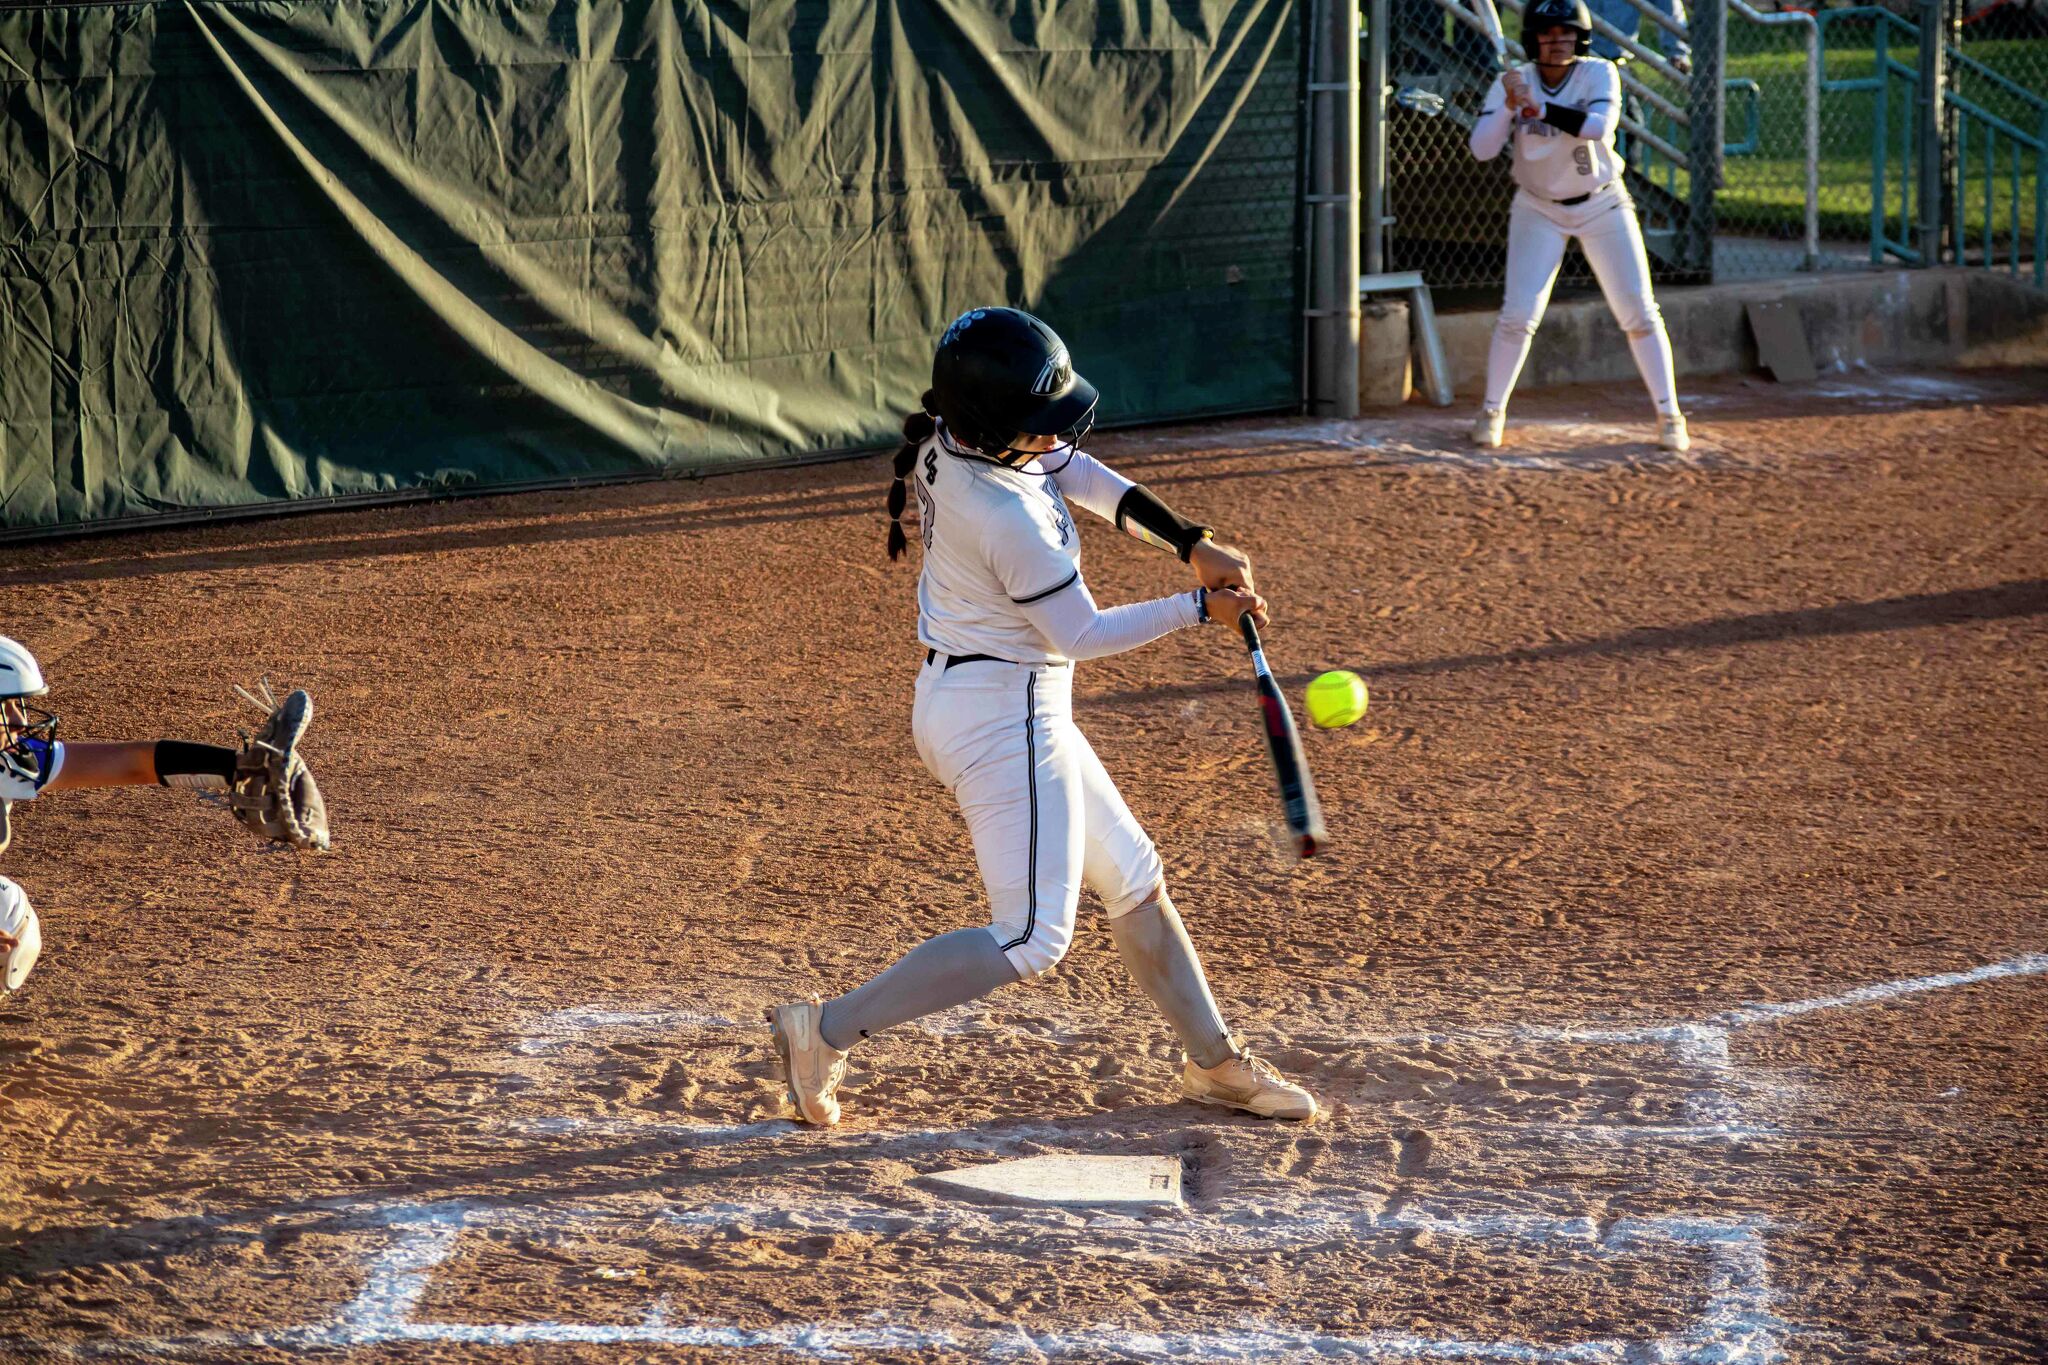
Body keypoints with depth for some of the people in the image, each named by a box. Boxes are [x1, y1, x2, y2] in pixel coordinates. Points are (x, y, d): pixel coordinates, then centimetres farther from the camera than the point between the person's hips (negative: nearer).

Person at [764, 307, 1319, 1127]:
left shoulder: (951, 438, -3)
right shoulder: (1010, 521, -28)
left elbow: (1075, 471, 11)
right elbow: (1084, 635, -17)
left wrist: (1190, 542, 3)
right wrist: (1199, 608, -7)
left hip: (960, 698, 10)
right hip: (1005, 715, -10)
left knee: (1132, 880, 19)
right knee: (1031, 941, -7)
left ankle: (1214, 1062, 31)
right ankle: (825, 1031, -4)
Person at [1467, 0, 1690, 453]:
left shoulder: (1599, 74, -14)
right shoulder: (1512, 83, -11)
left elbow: (1600, 125, -33)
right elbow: (1482, 149, -18)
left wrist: (1540, 108, -42)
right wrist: (1509, 106, -34)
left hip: (1602, 206, 0)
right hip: (1538, 209, 0)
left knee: (1639, 311, -2)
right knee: (1518, 313, -8)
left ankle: (1669, 413, 8)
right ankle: (1491, 412, 8)